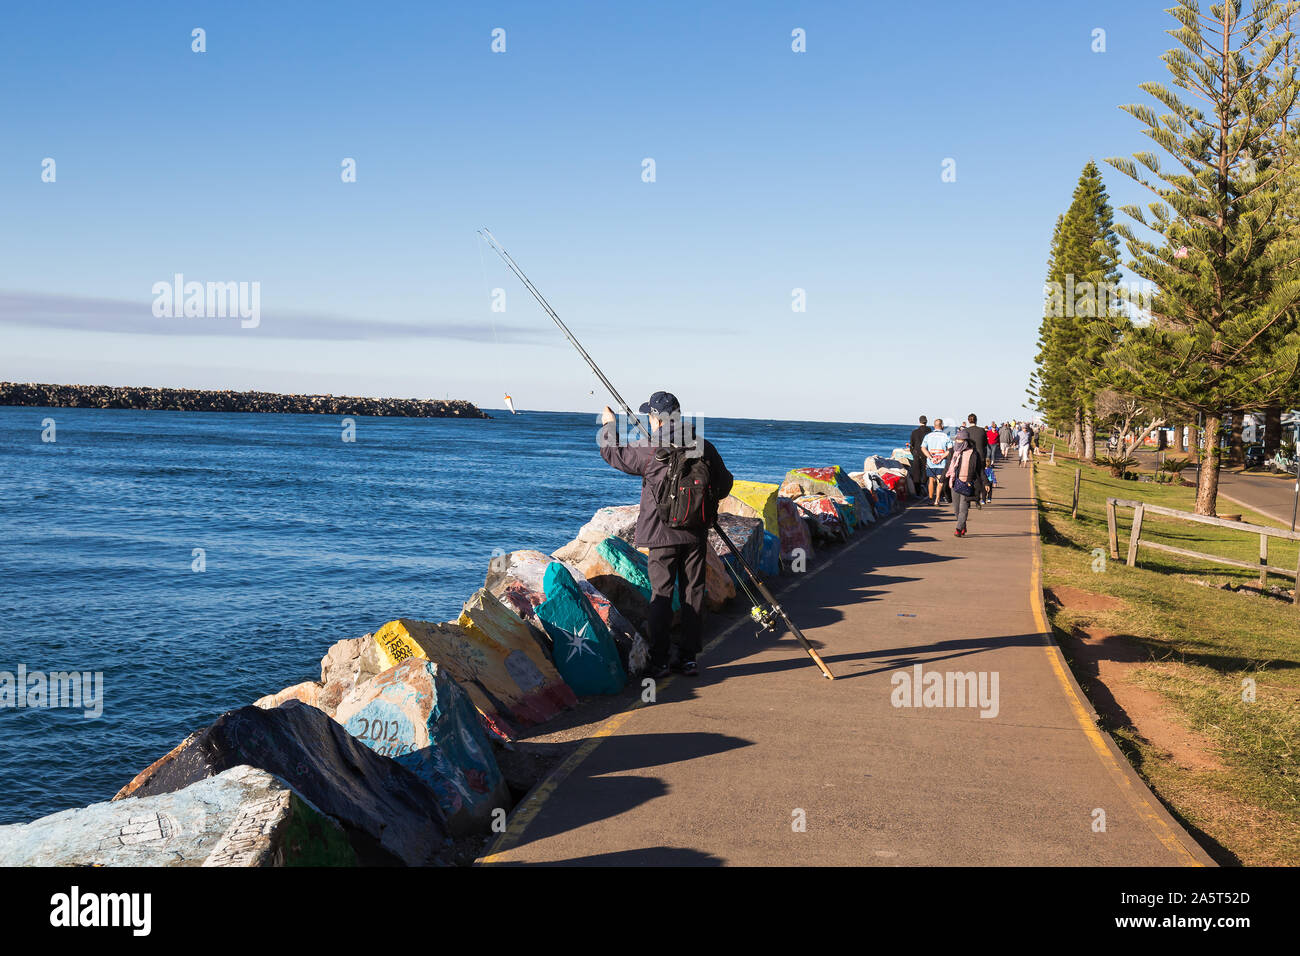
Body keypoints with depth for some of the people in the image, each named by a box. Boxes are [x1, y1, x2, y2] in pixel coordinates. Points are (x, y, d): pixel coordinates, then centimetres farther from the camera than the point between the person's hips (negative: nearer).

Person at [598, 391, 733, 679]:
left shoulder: (650, 451, -11)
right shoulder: (704, 447, 0)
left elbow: (612, 452, 5)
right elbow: (724, 484, 10)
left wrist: (609, 425, 22)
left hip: (663, 535, -3)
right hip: (697, 534, 3)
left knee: (661, 594, 1)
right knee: (693, 592, 10)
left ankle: (658, 661, 0)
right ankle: (689, 656, 15)